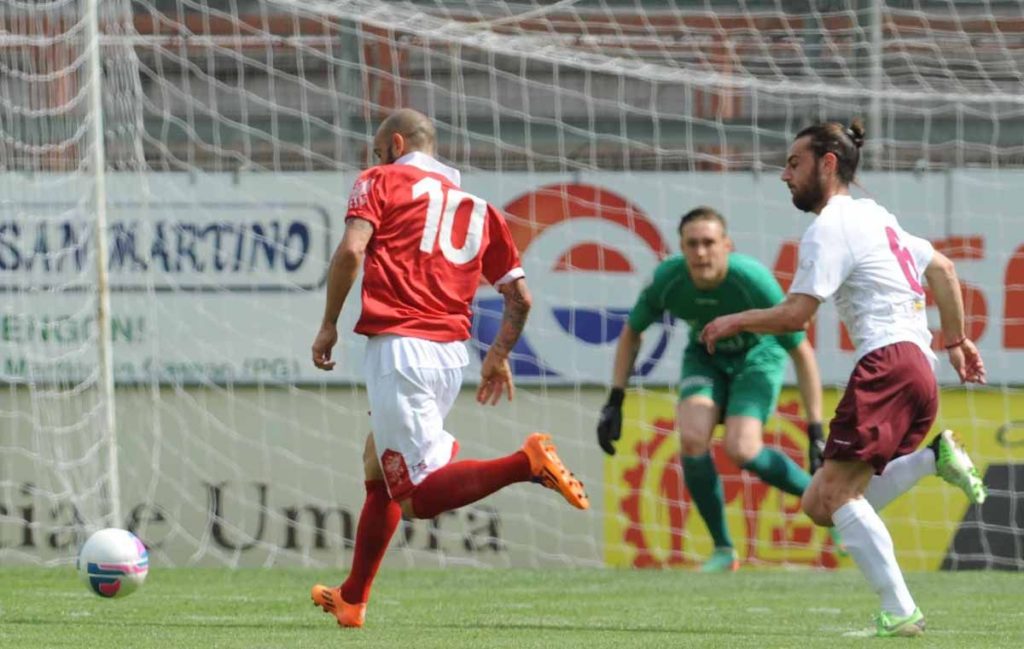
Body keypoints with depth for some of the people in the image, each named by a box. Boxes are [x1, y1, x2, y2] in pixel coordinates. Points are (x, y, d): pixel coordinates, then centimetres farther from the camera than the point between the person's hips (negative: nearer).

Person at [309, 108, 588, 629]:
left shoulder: (381, 181, 5)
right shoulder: (475, 205, 20)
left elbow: (351, 250, -11)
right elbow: (519, 297, 16)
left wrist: (329, 325, -2)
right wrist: (499, 356, 29)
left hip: (398, 346, -7)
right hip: (452, 351, 7)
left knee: (421, 495, -14)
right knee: (378, 470, 24)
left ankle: (527, 462, -32)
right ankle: (352, 600, 30)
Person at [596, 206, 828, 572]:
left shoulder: (754, 281, -33)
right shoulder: (666, 280, -24)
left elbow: (802, 353, -23)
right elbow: (631, 333, -2)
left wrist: (816, 431, -24)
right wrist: (614, 402, -7)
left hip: (757, 356, -3)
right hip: (704, 357, 3)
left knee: (741, 449, -23)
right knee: (692, 438, -22)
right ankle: (722, 549, -5)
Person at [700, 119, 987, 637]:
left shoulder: (831, 227, -5)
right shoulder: (873, 217, 25)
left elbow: (795, 315, -11)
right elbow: (941, 269, 30)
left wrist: (734, 322, 5)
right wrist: (955, 340, 35)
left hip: (887, 362, -10)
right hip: (917, 366, 10)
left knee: (837, 494, -16)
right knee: (820, 505, 7)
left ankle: (900, 613, -25)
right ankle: (933, 459, -3)